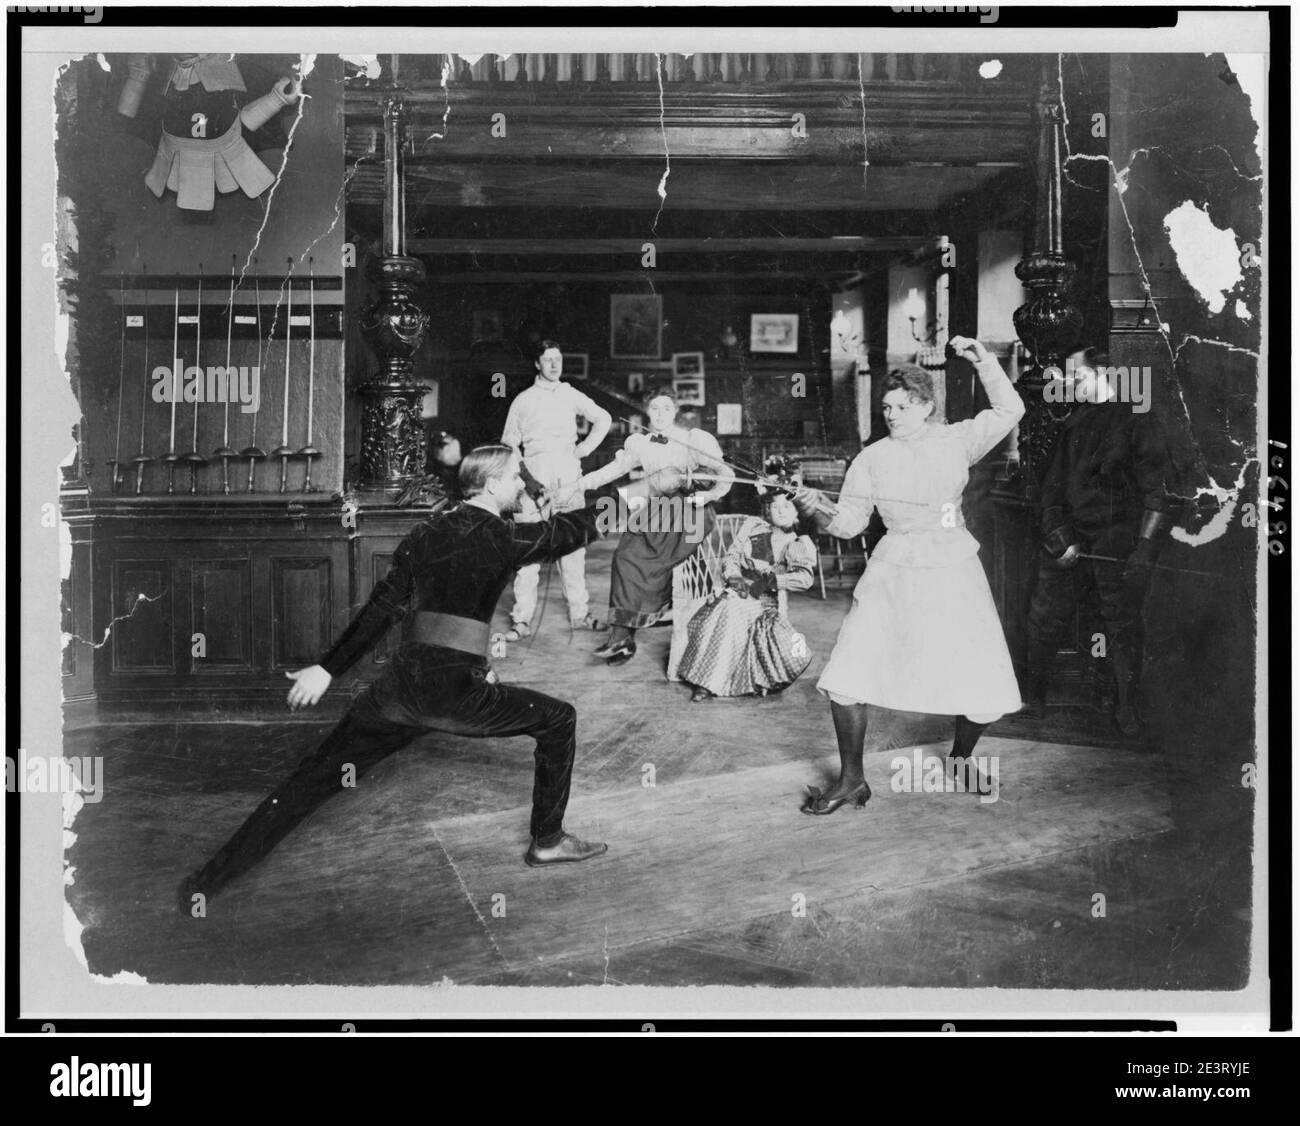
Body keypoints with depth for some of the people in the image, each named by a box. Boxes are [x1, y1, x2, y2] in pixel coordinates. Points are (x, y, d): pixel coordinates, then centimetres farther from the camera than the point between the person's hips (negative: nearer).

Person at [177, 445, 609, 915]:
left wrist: (328, 668, 14)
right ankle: (547, 841, 21)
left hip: (399, 686, 5)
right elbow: (575, 531, 9)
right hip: (457, 693, -5)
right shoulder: (504, 537, -3)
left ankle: (208, 880, 13)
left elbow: (381, 607, 10)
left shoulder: (427, 531, 11)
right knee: (558, 720, 15)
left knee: (316, 777, 11)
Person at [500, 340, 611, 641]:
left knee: (574, 542, 3)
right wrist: (525, 475, -6)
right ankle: (522, 618, -7)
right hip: (536, 472, -2)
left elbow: (603, 418, 27)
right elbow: (509, 443, 9)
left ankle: (579, 613, 9)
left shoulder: (571, 395, 16)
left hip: (568, 471, 2)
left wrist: (586, 446, 12)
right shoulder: (523, 400, 10)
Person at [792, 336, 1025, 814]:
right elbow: (849, 523, 4)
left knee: (982, 686, 0)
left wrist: (982, 360, -8)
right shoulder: (871, 459, 2)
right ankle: (851, 781, 9)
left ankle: (960, 759, 31)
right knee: (847, 678, -9)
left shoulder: (956, 441, 3)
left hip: (953, 575, 0)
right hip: (893, 573, 0)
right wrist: (818, 510, -15)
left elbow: (1009, 411, 0)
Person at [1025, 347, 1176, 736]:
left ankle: (1127, 708, 19)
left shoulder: (1139, 423, -5)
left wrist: (1144, 548, -14)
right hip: (1069, 539, 5)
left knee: (1124, 627, 3)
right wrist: (1057, 535, -2)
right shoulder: (1073, 423, 11)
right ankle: (1033, 694, 23)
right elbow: (1052, 486, 10)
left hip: (1117, 544, -4)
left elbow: (1158, 493, -8)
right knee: (1044, 618, 7)